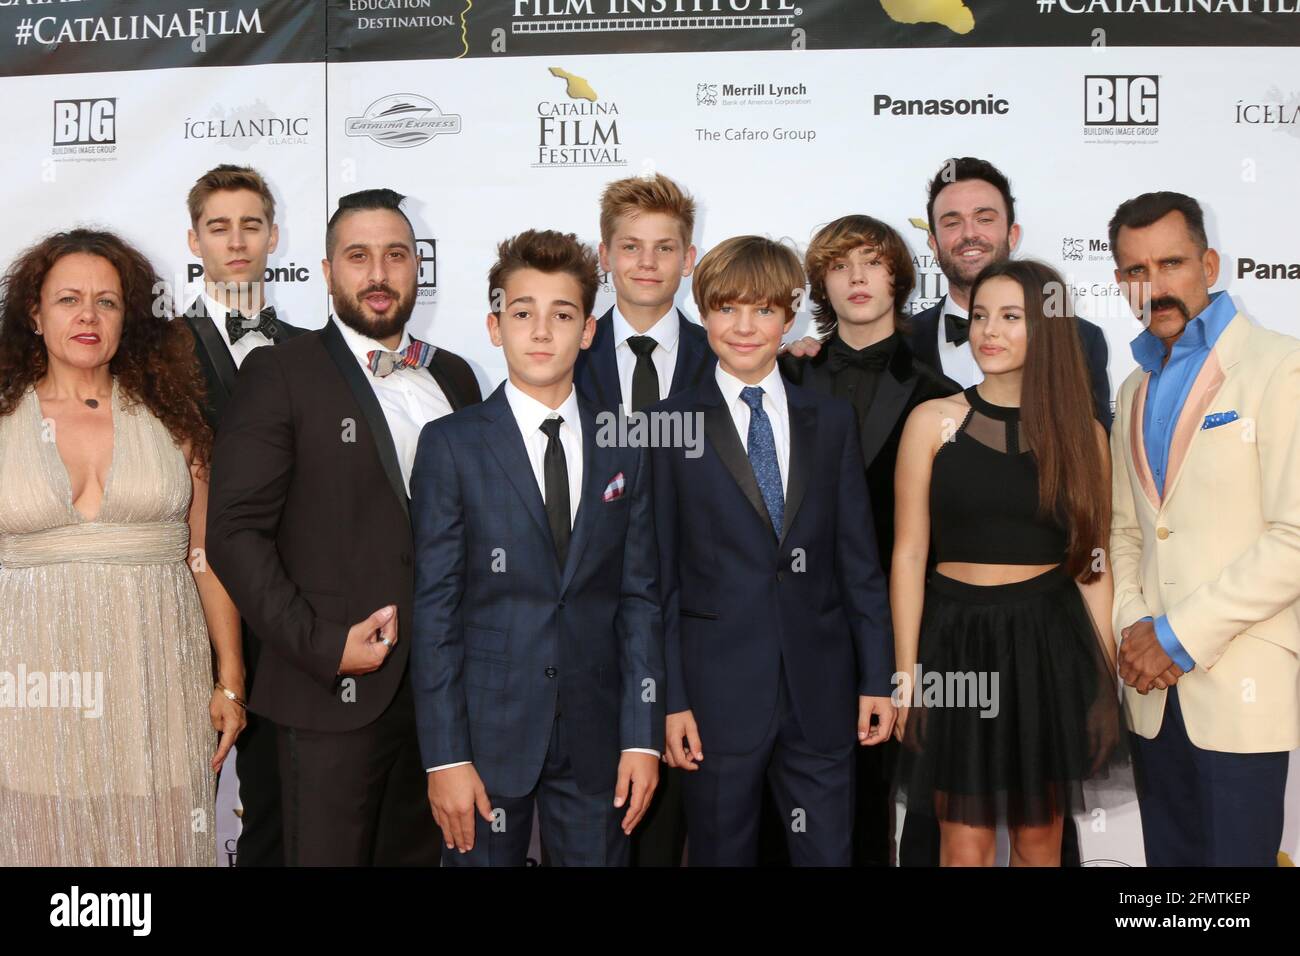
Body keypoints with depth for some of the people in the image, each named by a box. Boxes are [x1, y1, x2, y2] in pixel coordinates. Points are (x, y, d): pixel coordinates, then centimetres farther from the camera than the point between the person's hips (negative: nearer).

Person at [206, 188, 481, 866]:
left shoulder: (453, 376, 11)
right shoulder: (278, 373, -4)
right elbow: (236, 531, -9)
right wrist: (321, 646, -15)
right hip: (334, 692, -4)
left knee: (418, 852, 16)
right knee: (329, 853, 6)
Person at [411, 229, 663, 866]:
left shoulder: (624, 449, 5)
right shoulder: (450, 444, -3)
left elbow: (640, 597, 4)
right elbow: (434, 607, -6)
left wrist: (642, 736, -1)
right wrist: (445, 757, -10)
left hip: (595, 737, 2)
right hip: (487, 731, -2)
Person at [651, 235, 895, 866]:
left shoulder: (831, 420, 8)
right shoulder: (669, 426, -1)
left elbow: (858, 558, 7)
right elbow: (659, 573, -2)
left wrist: (877, 677, 4)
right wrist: (671, 698, -6)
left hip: (821, 692, 2)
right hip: (718, 690, -2)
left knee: (828, 852, 9)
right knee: (722, 851, 11)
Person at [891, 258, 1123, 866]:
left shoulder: (1082, 432, 3)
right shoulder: (932, 421, -2)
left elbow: (1091, 562, 6)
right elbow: (909, 553, -2)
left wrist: (1106, 672, 4)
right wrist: (906, 668, -6)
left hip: (1050, 645, 2)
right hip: (959, 641, -1)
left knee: (1040, 838, 14)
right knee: (965, 844, 6)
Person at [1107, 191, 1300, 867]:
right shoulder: (1137, 390, 15)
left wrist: (1180, 636, -14)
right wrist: (1133, 624, -1)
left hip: (1242, 689, -6)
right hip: (1155, 687, 6)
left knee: (1237, 853, 1)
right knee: (1169, 854, 14)